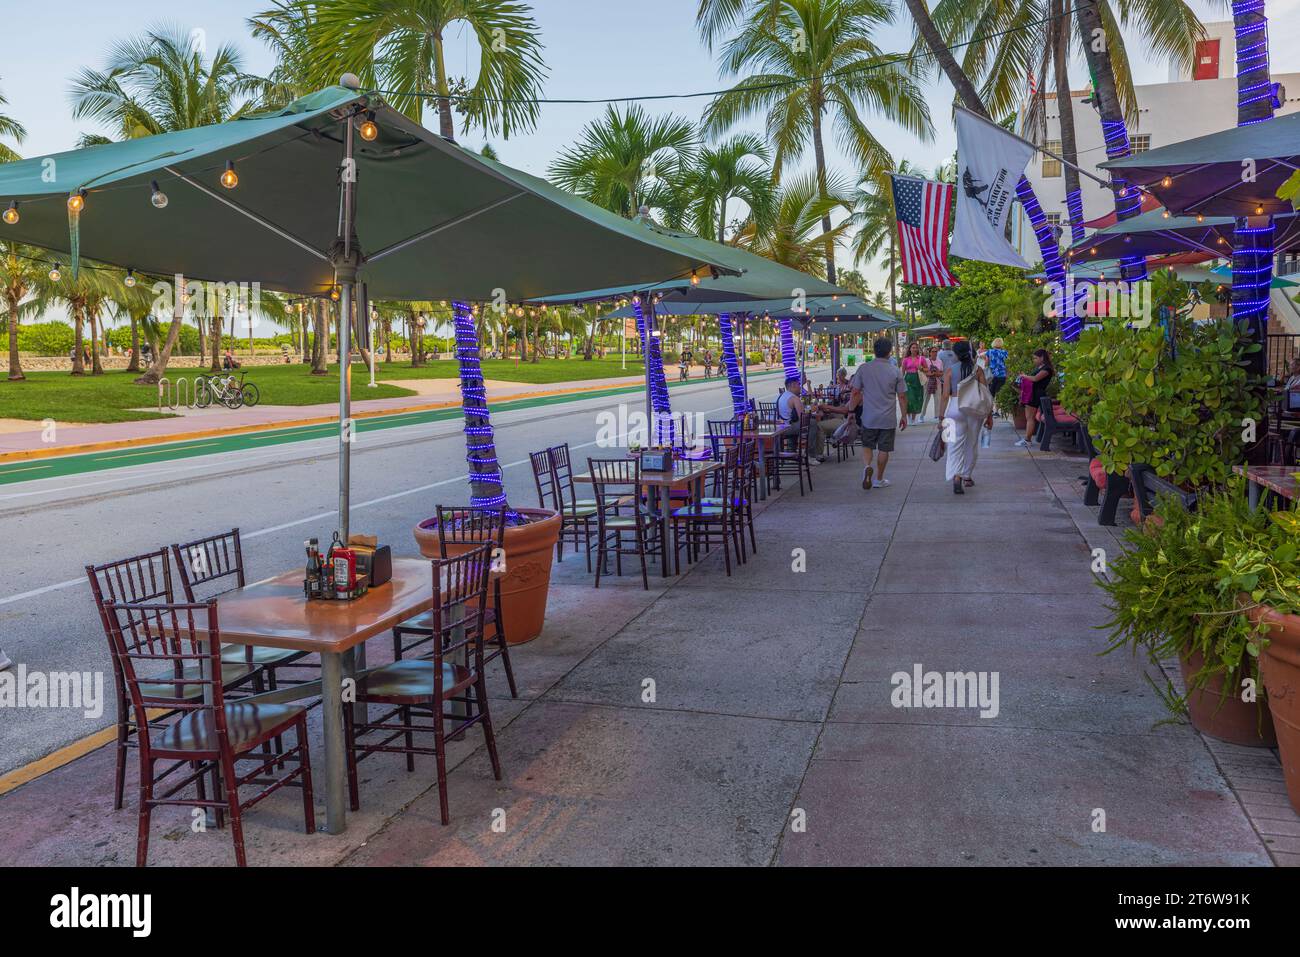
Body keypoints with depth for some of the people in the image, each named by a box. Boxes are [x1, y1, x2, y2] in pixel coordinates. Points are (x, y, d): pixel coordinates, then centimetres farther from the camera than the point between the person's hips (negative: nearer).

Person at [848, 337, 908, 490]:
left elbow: (855, 393, -2)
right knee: (884, 449, 10)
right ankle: (879, 479, 18)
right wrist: (904, 416, 9)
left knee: (867, 445, 15)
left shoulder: (863, 368, -4)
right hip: (888, 419, 0)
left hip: (868, 417, 1)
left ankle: (866, 467, -11)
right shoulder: (895, 371, -5)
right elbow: (902, 396, -2)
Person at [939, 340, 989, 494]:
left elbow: (945, 395, -6)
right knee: (972, 444, 17)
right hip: (975, 408, 2)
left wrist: (941, 417, -1)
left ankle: (956, 477, -23)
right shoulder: (978, 369, 2)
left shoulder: (950, 371, -2)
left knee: (955, 445, -3)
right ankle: (967, 477, 30)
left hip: (955, 407, -2)